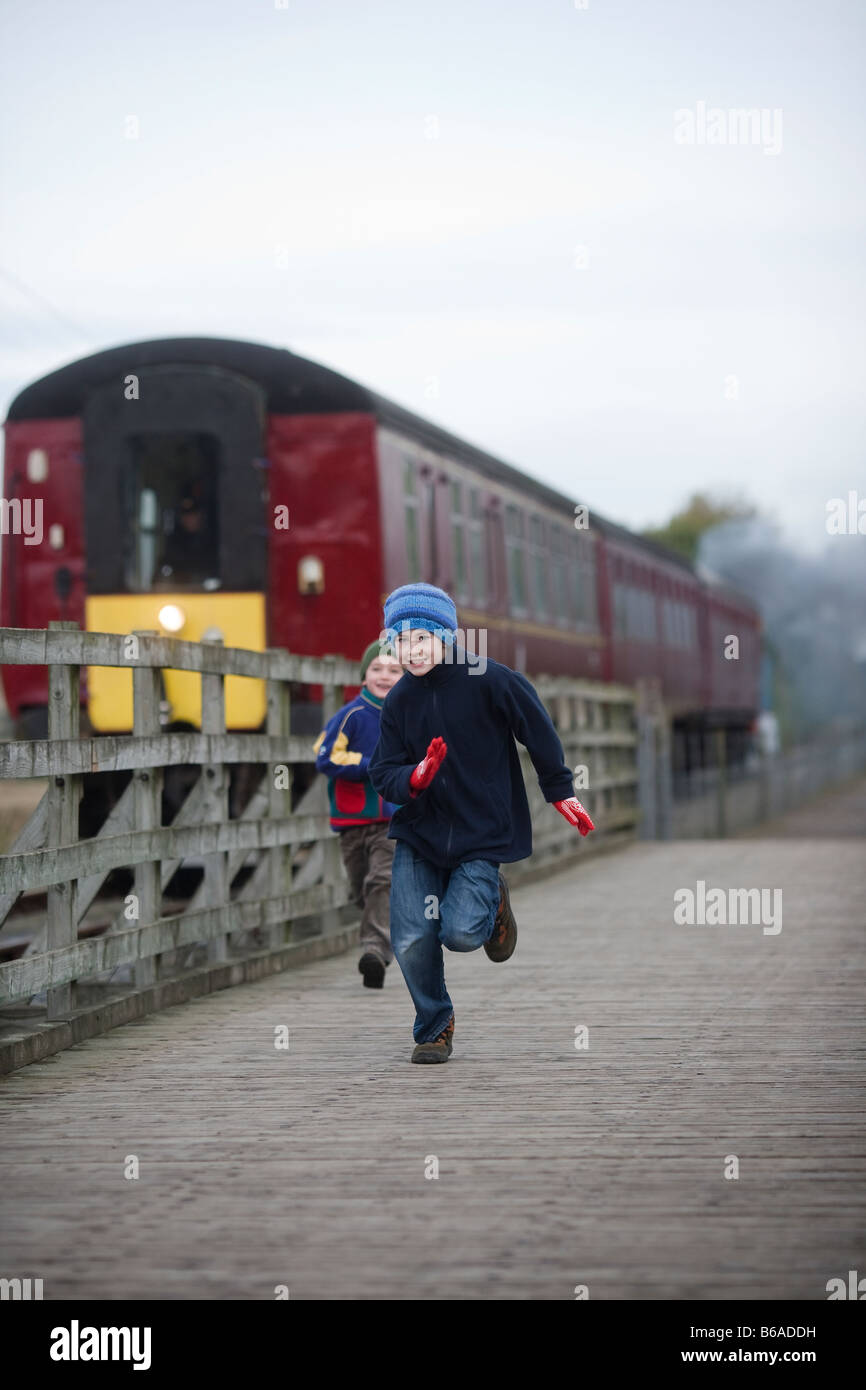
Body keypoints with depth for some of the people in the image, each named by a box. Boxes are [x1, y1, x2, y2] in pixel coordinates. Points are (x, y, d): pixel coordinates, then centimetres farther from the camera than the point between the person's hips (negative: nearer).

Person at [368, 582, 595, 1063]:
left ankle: (493, 901, 19)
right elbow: (383, 775, 1)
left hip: (480, 834, -3)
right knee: (411, 941, -7)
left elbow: (539, 731, 0)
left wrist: (560, 792, 6)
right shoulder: (398, 701, 1)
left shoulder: (488, 680, -12)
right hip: (417, 834, 3)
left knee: (460, 934, -18)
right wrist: (414, 779, -22)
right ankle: (434, 1028, 17)